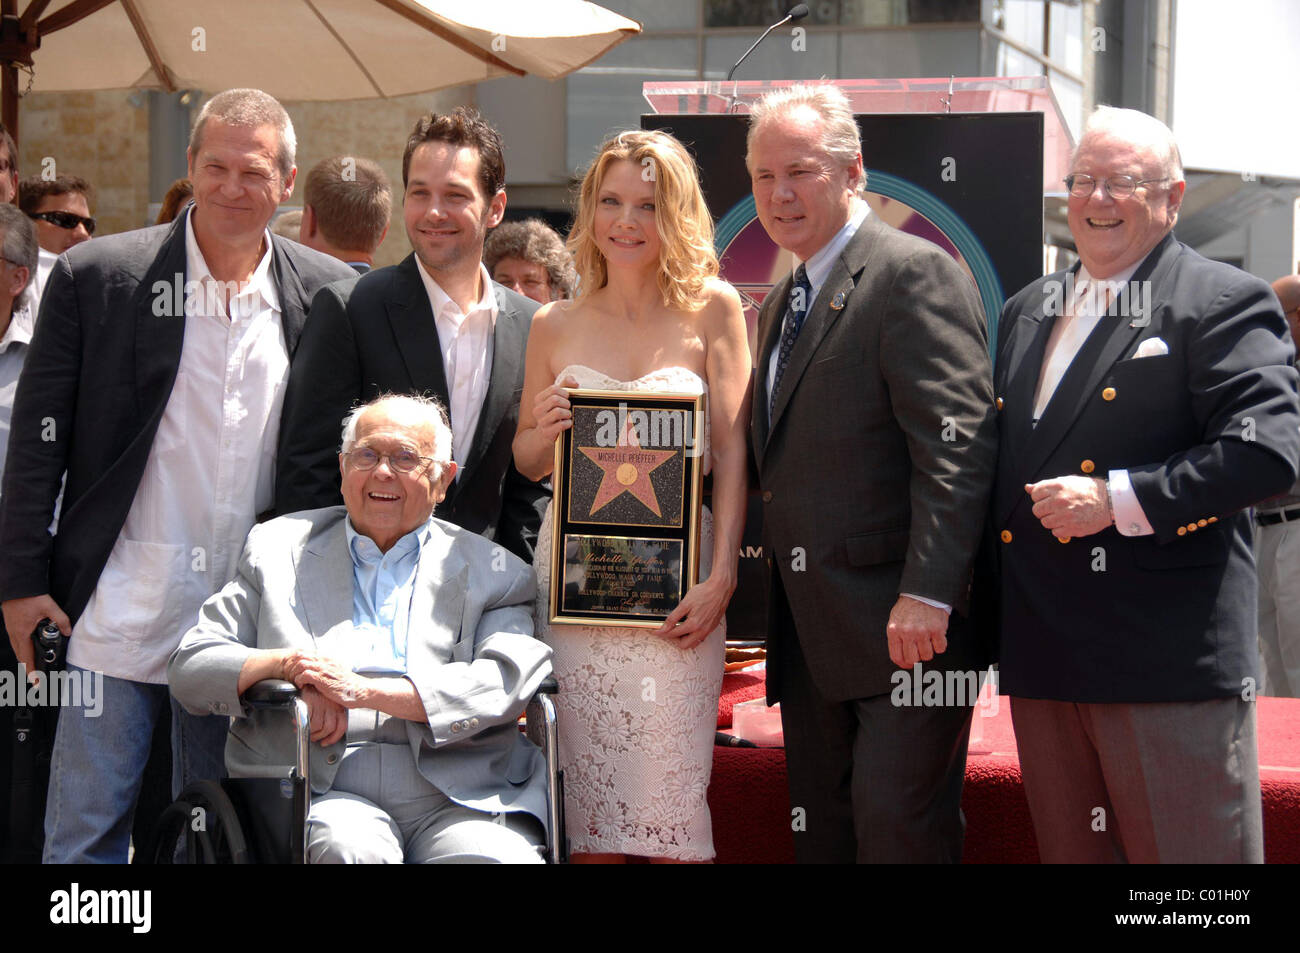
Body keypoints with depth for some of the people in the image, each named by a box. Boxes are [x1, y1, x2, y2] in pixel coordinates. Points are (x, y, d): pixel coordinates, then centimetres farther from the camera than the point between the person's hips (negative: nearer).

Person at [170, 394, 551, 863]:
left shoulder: (491, 571, 14)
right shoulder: (279, 548, 19)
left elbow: (506, 682, -4)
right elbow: (189, 668, 13)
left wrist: (366, 690, -13)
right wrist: (288, 665, -8)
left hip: (458, 801, 0)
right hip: (325, 794, 0)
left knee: (497, 856, -32)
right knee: (351, 850, -34)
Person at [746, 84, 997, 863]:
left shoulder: (916, 275, -10)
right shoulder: (782, 302, 19)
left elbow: (956, 448, -19)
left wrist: (927, 595, -26)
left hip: (904, 625, -9)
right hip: (810, 636, 9)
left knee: (898, 827, -8)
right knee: (822, 831, 12)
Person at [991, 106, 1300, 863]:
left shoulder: (1226, 304, -4)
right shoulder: (1029, 310, 19)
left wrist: (1119, 500, -20)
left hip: (1170, 658, -7)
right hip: (1044, 659, 7)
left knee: (1191, 855, -4)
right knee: (1070, 851, 14)